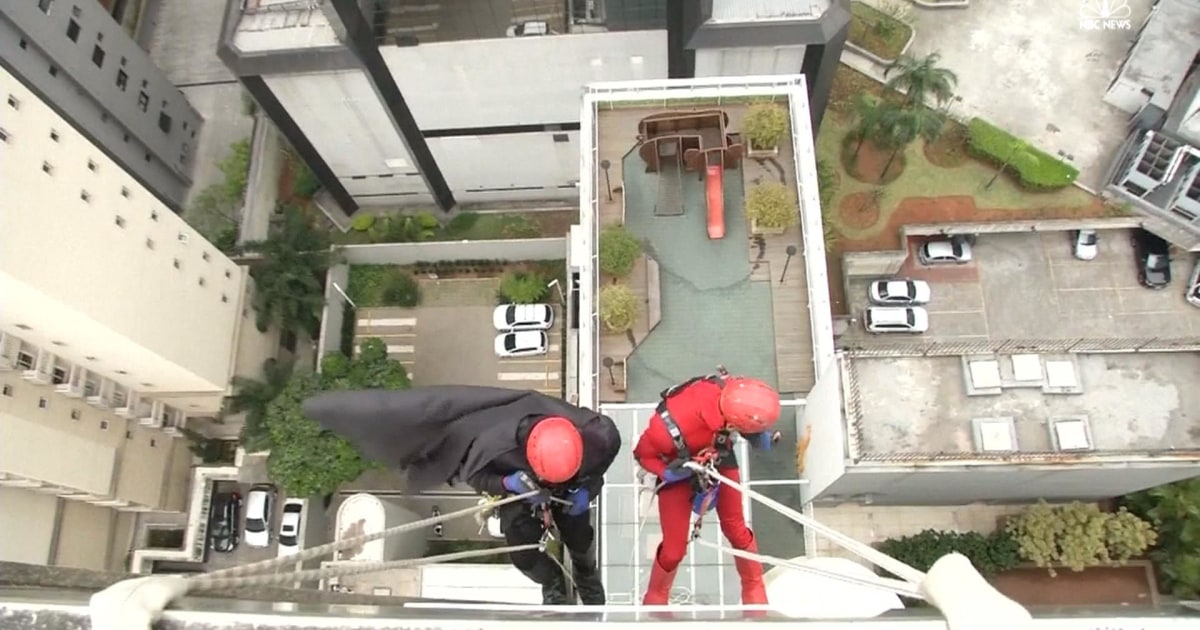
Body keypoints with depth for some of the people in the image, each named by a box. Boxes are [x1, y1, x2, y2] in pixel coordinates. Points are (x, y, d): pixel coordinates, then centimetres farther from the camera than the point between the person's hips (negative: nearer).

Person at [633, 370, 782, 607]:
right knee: (674, 549, 5)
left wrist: (761, 434, -23)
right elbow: (643, 454, -22)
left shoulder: (734, 391, -35)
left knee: (736, 529, 14)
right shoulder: (674, 425, -45)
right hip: (678, 468, -3)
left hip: (718, 456, 3)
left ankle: (754, 587, 41)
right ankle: (656, 597, 35)